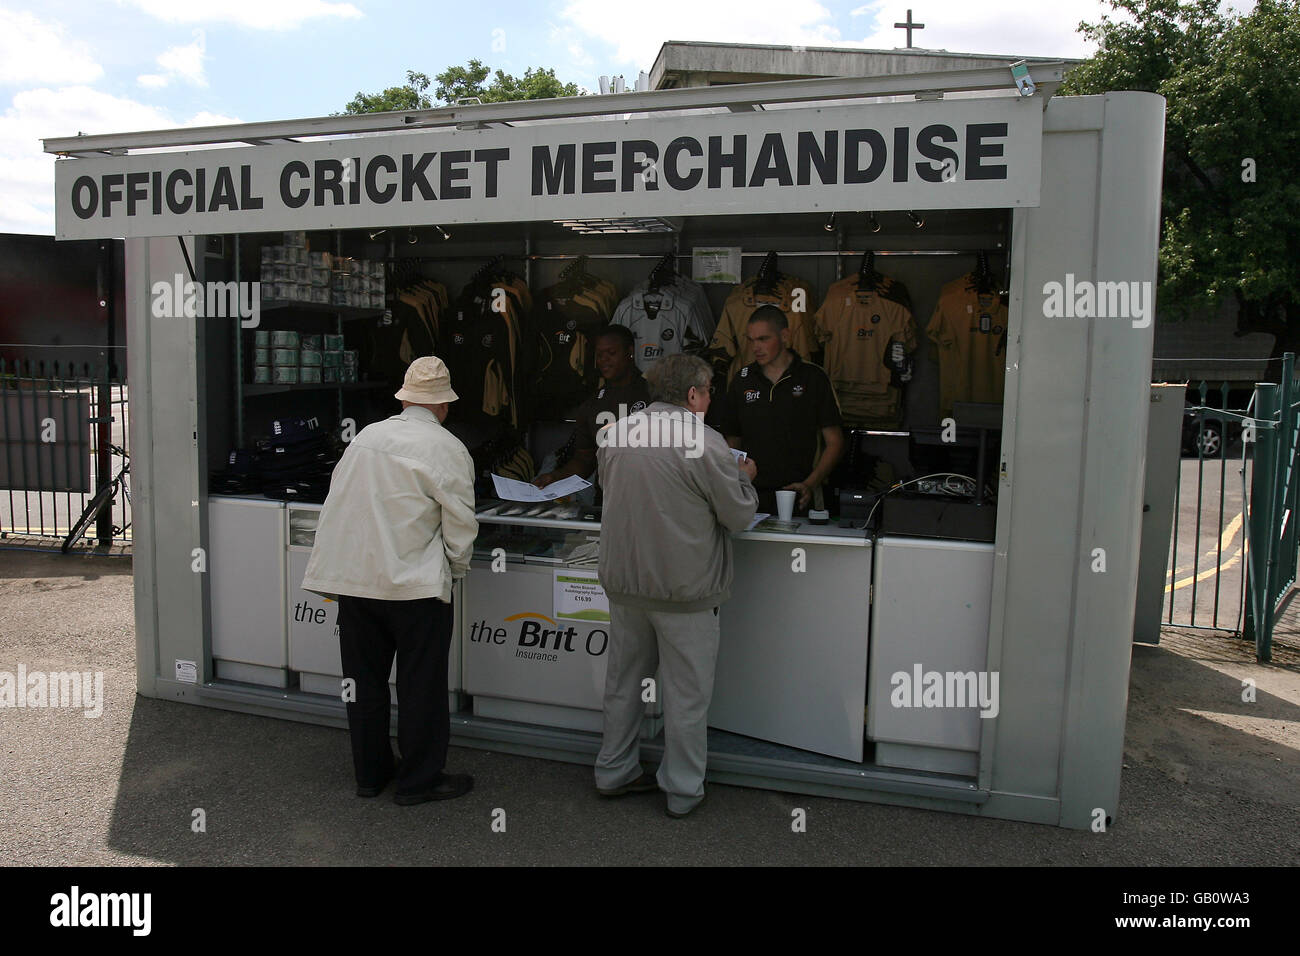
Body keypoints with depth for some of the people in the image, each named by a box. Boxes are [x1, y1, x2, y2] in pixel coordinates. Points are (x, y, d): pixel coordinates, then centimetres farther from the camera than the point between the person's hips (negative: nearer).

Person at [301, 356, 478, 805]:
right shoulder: (447, 448, -8)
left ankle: (370, 773, 29)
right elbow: (460, 524, -7)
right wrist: (456, 568, 10)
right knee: (421, 684, 7)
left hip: (351, 580, 5)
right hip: (415, 585, -5)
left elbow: (339, 503, 13)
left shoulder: (365, 436, 7)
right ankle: (419, 780, 17)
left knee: (365, 680, 16)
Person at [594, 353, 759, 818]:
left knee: (624, 680, 19)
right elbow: (739, 515, -10)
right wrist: (744, 478, 11)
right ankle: (682, 791, 21)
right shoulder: (703, 442, -17)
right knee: (686, 692, 9)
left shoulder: (614, 434, 0)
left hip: (623, 581, 6)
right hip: (683, 587, -5)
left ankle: (614, 772, 33)